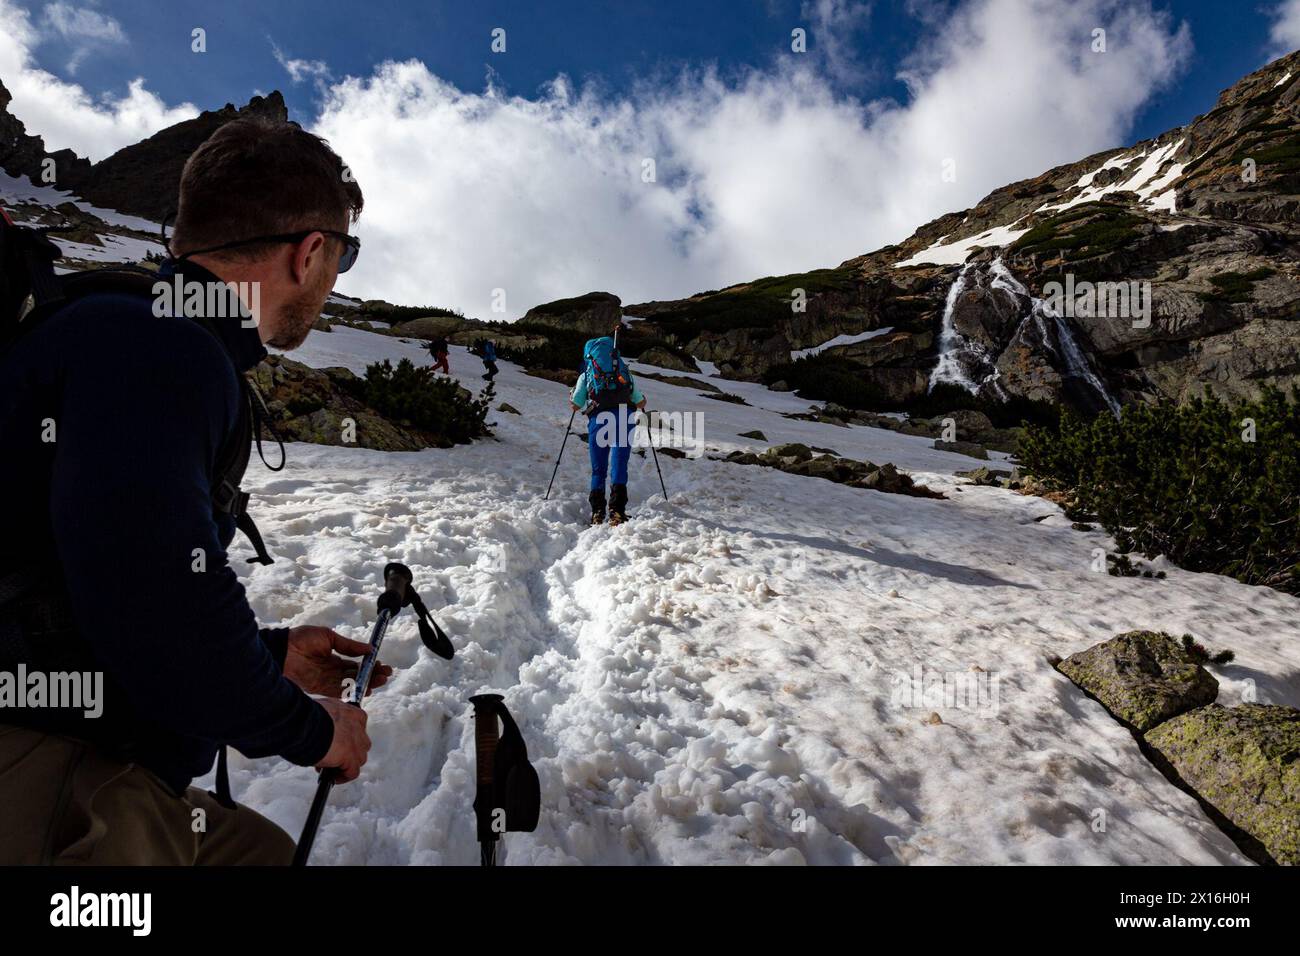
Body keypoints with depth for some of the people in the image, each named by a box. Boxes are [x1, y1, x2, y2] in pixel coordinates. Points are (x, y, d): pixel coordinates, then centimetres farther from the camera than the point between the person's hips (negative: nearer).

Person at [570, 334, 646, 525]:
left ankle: (597, 512, 3)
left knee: (598, 469, 9)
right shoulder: (625, 372, 27)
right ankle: (617, 511, -18)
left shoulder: (585, 375, 22)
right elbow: (641, 403, 31)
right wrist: (642, 400, 55)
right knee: (619, 466, -3)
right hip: (625, 415, 1)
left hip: (598, 417, 0)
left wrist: (571, 396, 44)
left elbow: (575, 406, 21)